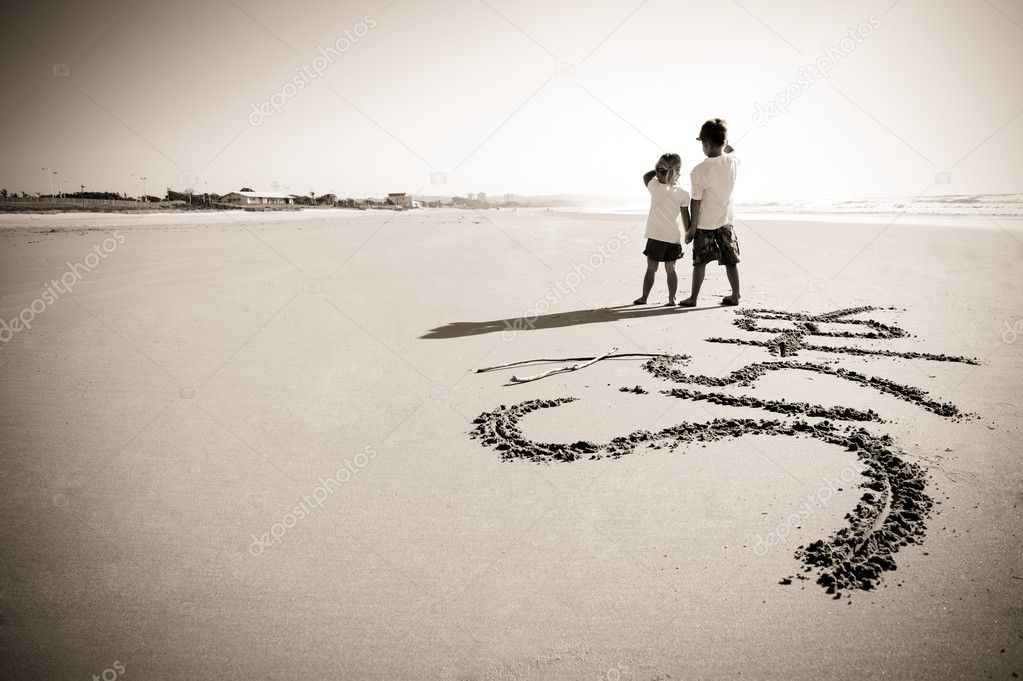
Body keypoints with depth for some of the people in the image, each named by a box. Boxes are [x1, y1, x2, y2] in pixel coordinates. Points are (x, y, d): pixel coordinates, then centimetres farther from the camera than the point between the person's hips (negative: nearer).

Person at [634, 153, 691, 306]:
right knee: (670, 269, 11)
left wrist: (658, 170, 12)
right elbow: (686, 218, 0)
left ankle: (644, 297, 9)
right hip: (674, 238, 2)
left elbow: (646, 176, 13)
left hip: (656, 236, -2)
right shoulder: (683, 194, -4)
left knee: (651, 268, 6)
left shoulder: (654, 187, -9)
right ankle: (671, 299, 11)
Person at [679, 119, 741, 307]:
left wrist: (692, 227, -7)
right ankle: (735, 295, 20)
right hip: (725, 220, 4)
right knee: (731, 260, 12)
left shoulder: (699, 171, -20)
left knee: (700, 261, 6)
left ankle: (693, 298, 14)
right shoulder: (733, 162, -7)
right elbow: (731, 150, 21)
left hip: (705, 223, -4)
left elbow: (696, 202, -15)